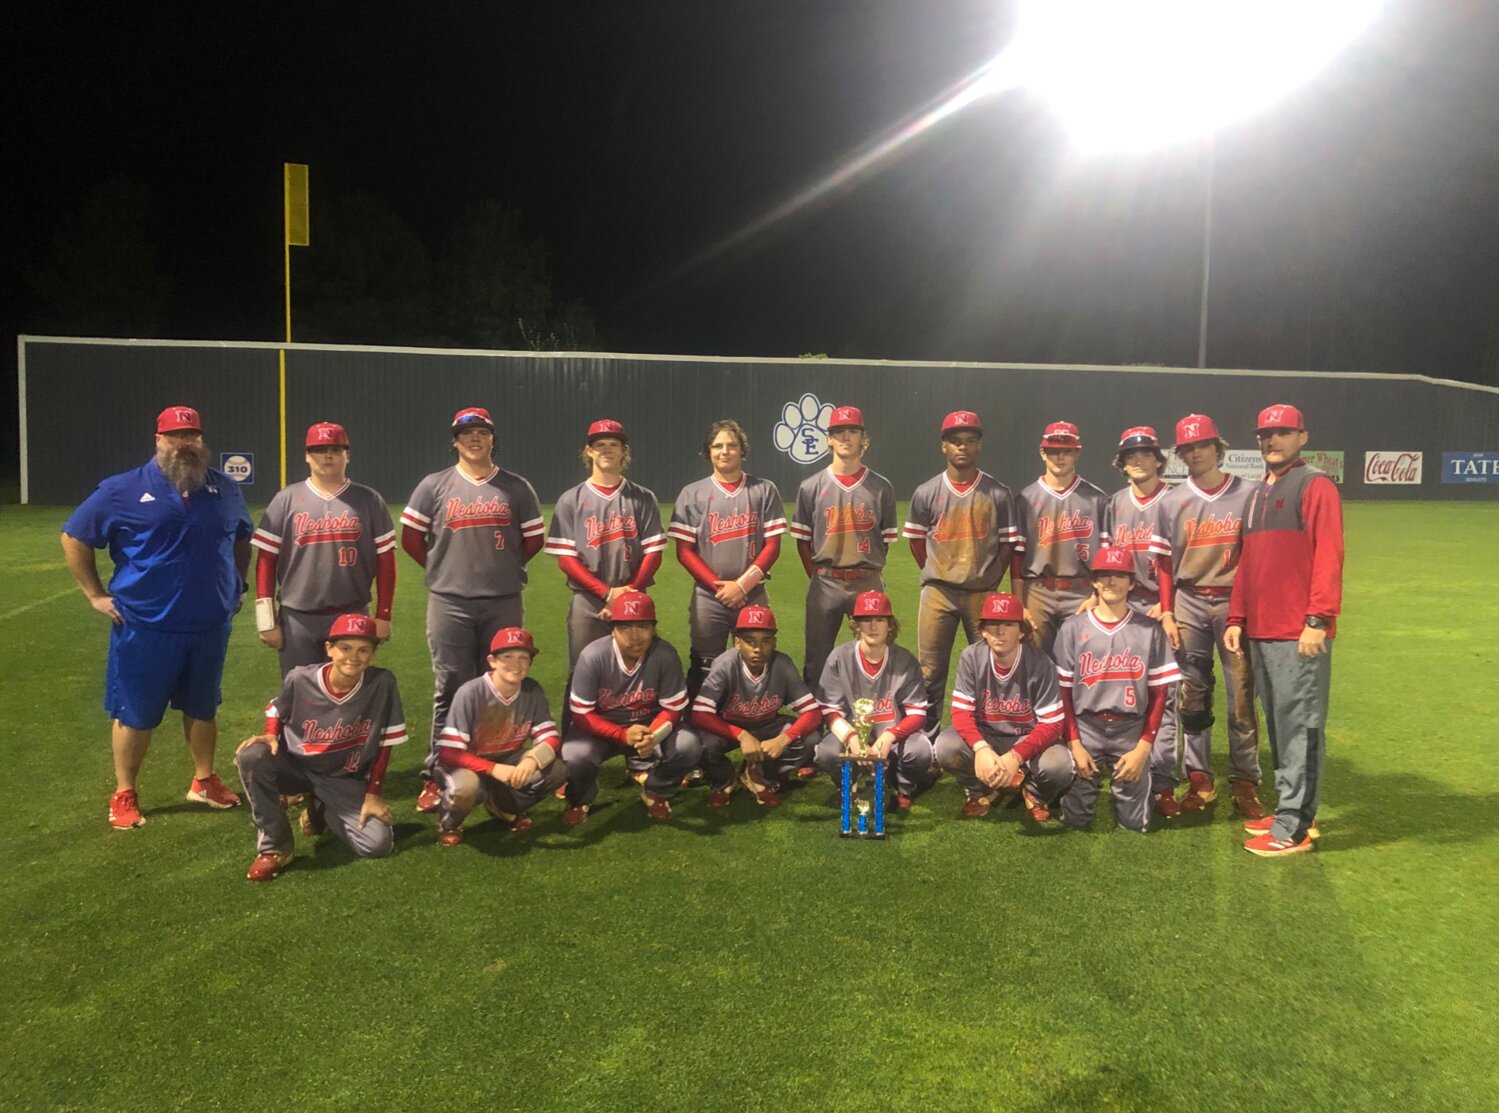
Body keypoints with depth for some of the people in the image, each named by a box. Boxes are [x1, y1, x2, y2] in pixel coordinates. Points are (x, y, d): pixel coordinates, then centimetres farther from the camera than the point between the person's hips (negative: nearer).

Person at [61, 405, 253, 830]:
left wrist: (238, 584, 13)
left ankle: (204, 781, 31)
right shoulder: (123, 490, -7)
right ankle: (124, 795, 19)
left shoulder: (225, 489, 4)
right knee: (134, 713, 6)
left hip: (210, 625, 4)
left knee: (202, 707, 16)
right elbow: (74, 538, 0)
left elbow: (243, 538, 21)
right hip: (145, 627, -4)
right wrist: (96, 594, -3)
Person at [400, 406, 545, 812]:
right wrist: (444, 569, 9)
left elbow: (533, 539, 11)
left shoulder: (517, 487, 6)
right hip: (450, 604, -1)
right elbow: (411, 538, 8)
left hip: (504, 603, 1)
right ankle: (436, 777, 10)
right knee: (450, 693, 2)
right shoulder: (434, 486, 4)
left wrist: (503, 567, 11)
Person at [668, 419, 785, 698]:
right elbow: (684, 551, 0)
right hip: (707, 598, 0)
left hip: (753, 596, 1)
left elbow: (772, 546, 1)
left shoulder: (764, 490, 5)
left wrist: (742, 585, -9)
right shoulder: (693, 494, 4)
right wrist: (718, 586, -10)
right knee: (704, 670, 2)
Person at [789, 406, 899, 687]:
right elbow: (802, 539, 6)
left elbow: (887, 539, 7)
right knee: (816, 659, 6)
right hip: (825, 583, 0)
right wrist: (819, 579, 2)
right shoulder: (811, 487, 2)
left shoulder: (881, 487, 3)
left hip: (867, 583, 0)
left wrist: (869, 575, 4)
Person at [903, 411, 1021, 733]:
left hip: (982, 594, 0)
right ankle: (926, 736, 12)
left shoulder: (998, 494, 0)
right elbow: (916, 540, 11)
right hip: (938, 594, 0)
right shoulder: (926, 493, 2)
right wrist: (937, 579, 11)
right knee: (930, 671, 3)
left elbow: (1008, 543, 6)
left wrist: (991, 582, 5)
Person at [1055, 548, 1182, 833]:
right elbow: (1063, 691, 1)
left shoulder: (1150, 631, 1)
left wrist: (1144, 747, -7)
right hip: (1085, 727, 0)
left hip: (1132, 730, 0)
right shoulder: (1072, 628, 1)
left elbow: (1158, 693, 1)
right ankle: (1091, 780, 30)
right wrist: (1074, 743, -6)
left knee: (1134, 822, -1)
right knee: (1075, 818, -1)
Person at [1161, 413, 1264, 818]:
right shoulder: (1172, 501, 7)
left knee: (1241, 697, -1)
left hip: (1235, 603, -2)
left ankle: (1245, 783, 8)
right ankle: (1199, 780, 14)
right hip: (1189, 604, 2)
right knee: (1191, 696, 5)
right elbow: (1163, 563, 8)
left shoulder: (1248, 494, 2)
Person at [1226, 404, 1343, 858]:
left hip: (1300, 634, -8)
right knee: (1278, 725, 12)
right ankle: (1289, 811, 21)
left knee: (1299, 728, -5)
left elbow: (1328, 558, -13)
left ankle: (1294, 827, 0)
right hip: (1260, 632, 8)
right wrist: (1236, 620, 14)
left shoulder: (1315, 486, -5)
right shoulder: (1257, 494, 20)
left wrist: (1318, 621, -19)